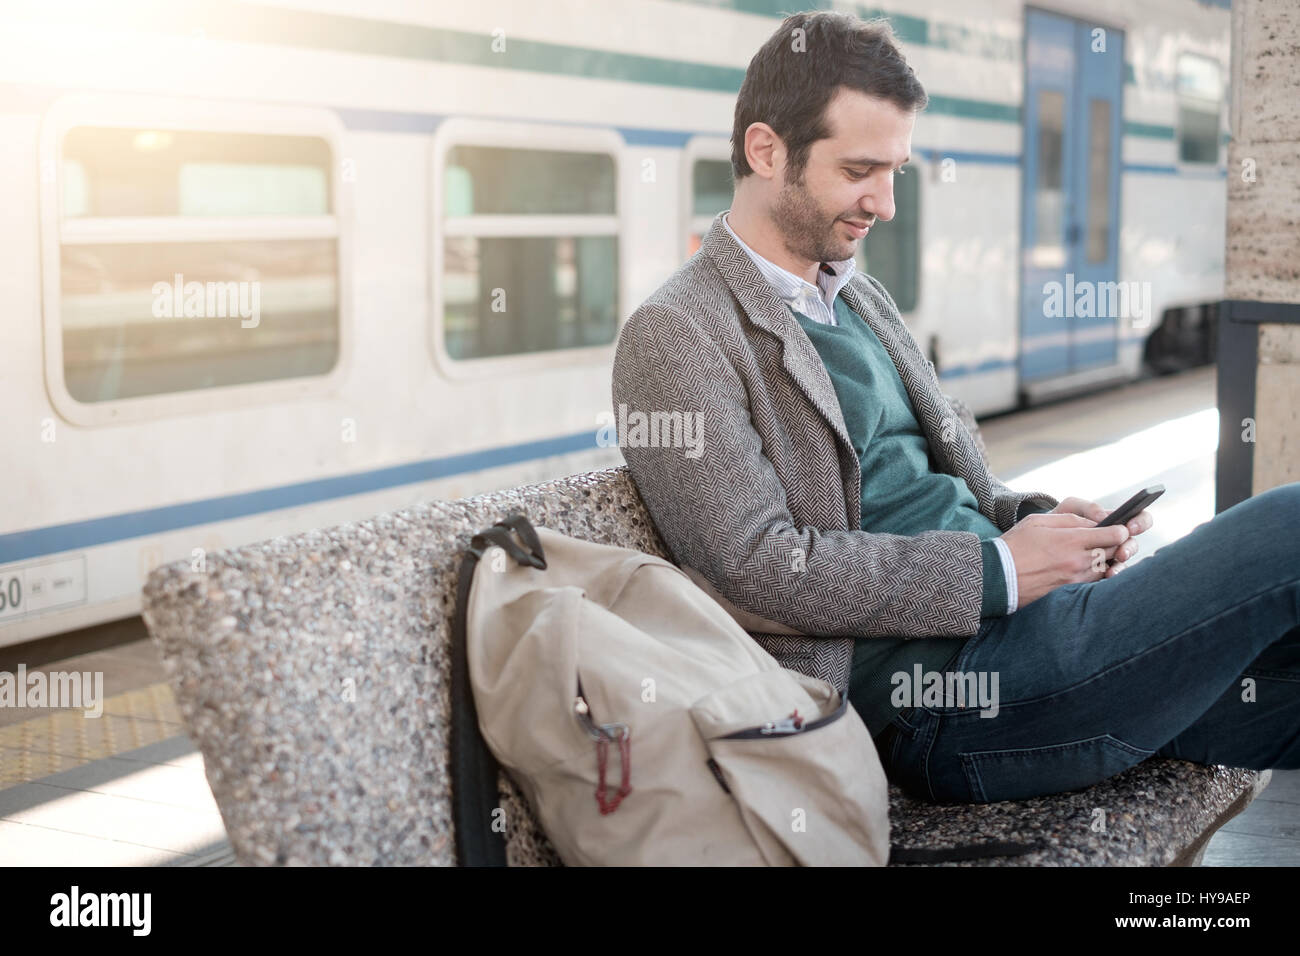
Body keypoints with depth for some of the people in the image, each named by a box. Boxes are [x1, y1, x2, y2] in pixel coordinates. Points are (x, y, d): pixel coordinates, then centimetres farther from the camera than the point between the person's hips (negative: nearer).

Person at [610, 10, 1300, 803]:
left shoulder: (857, 296, 20)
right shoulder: (676, 337, -8)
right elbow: (757, 564, -17)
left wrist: (1033, 517, 3)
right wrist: (999, 569, -17)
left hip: (1008, 613, 8)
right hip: (926, 693, -8)